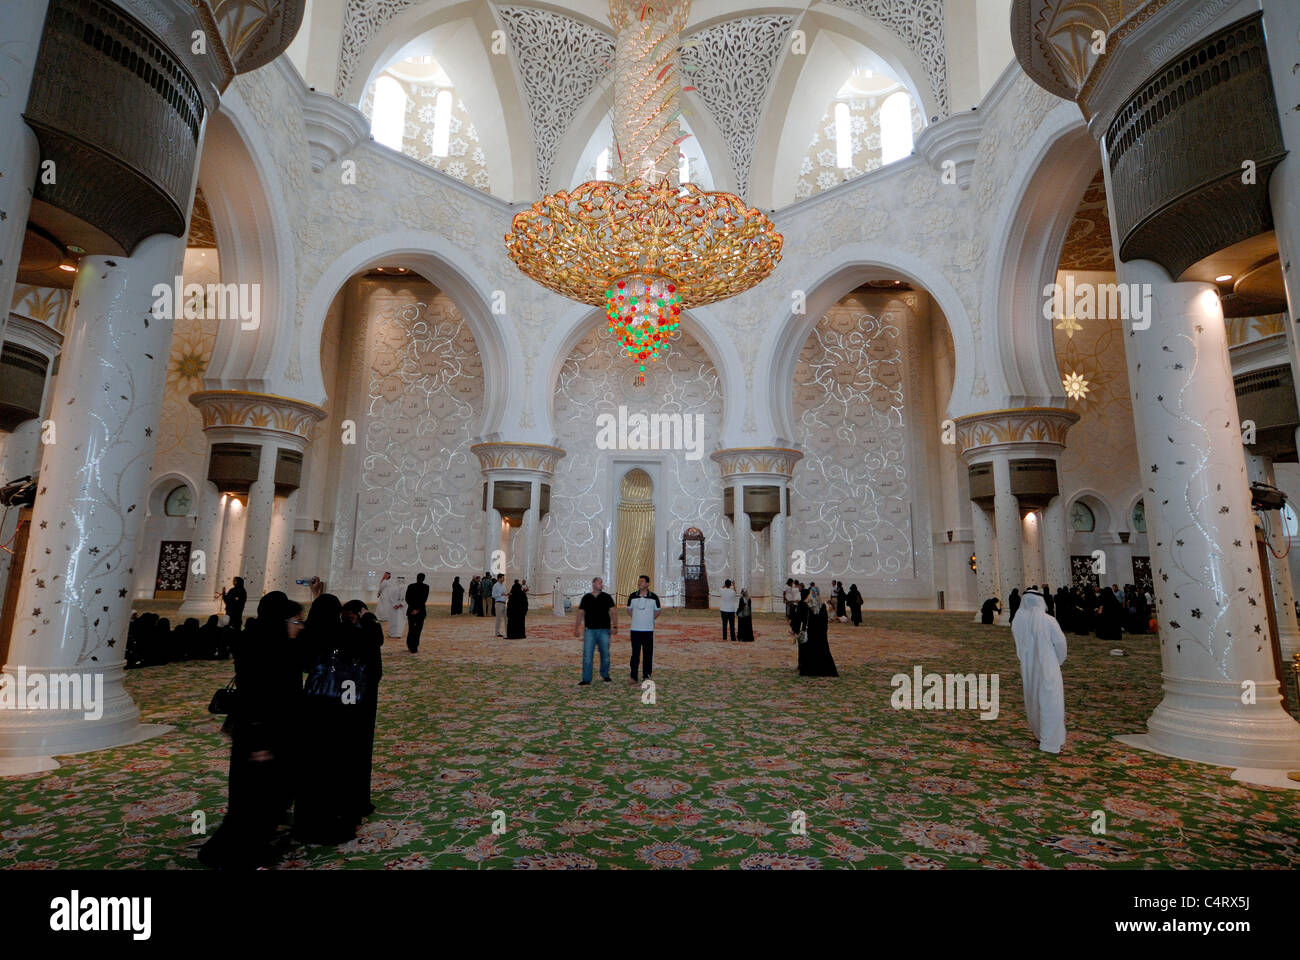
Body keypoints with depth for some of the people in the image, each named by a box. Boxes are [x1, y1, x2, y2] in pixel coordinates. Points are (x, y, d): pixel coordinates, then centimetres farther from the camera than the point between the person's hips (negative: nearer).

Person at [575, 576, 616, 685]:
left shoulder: (607, 597, 4)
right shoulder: (586, 598, 6)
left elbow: (613, 612, -1)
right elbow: (580, 614, 8)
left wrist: (615, 626, -11)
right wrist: (576, 628, 3)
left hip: (604, 630, 0)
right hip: (589, 630, 0)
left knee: (605, 655, 7)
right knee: (587, 655, -4)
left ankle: (605, 675, 29)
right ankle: (586, 680, 2)